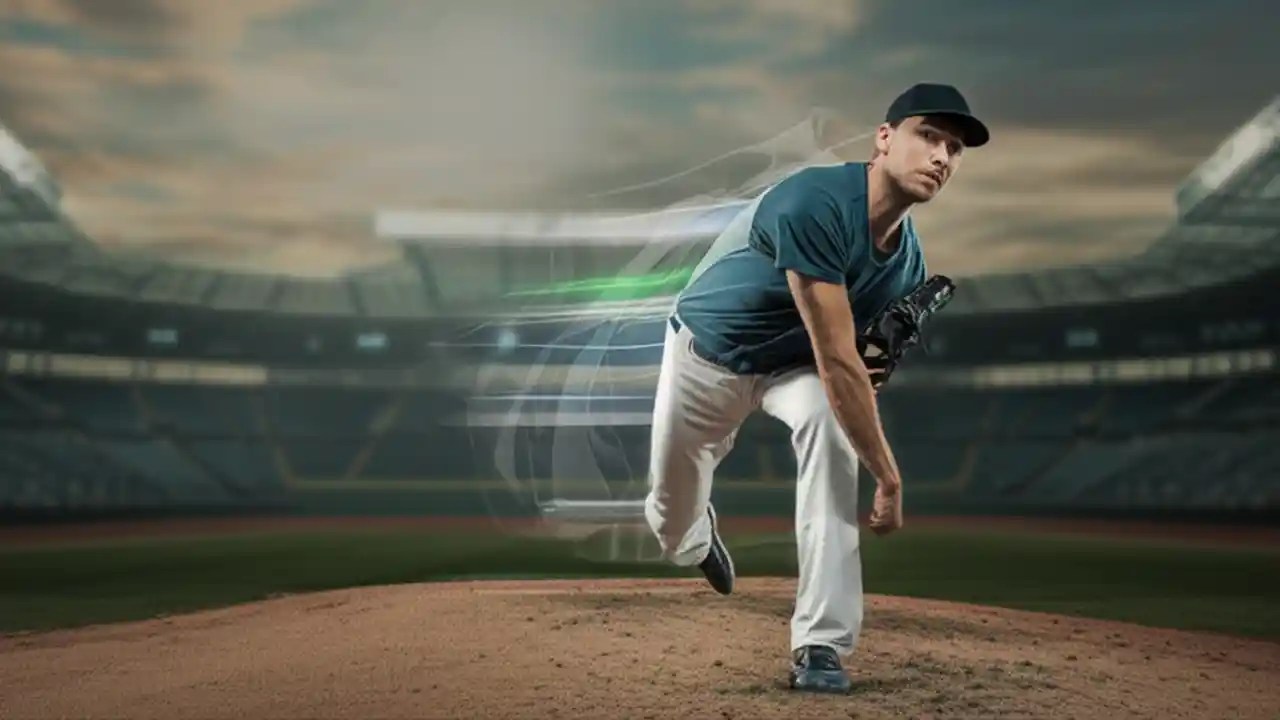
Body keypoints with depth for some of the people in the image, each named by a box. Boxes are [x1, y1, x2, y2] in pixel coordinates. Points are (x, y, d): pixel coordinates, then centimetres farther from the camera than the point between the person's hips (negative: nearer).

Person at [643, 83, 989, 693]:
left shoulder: (909, 262, -14)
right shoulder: (815, 204, -37)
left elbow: (863, 368, -8)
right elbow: (836, 361, -37)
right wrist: (889, 478, -34)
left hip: (793, 363, 4)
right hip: (705, 353, -3)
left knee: (829, 419, -32)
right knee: (672, 528, 11)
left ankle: (822, 643, -24)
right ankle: (698, 536, 55)